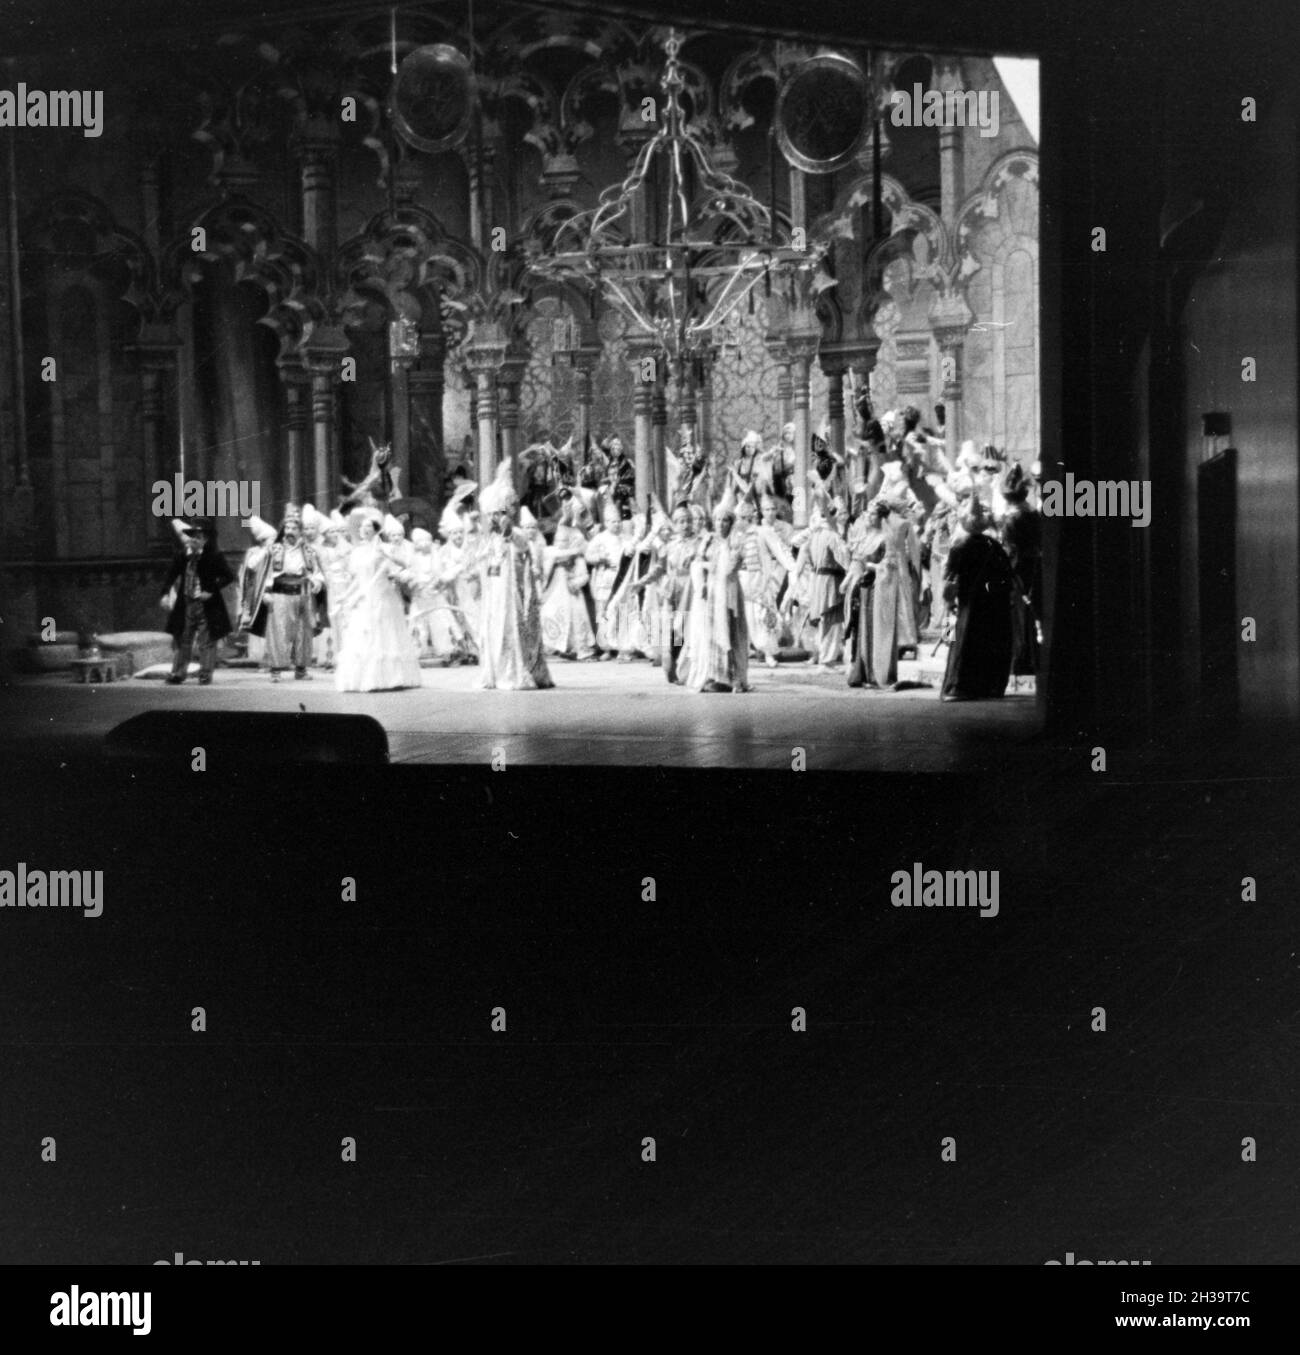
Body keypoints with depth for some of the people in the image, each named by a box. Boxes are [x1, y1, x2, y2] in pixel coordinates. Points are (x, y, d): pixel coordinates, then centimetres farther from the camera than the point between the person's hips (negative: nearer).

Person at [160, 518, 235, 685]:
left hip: (206, 605, -4)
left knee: (206, 642, 2)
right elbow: (172, 576, 11)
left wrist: (211, 591, -15)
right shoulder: (181, 556, 2)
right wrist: (166, 593, 0)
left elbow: (228, 576, -8)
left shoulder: (214, 557, -9)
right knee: (181, 641, 10)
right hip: (185, 604, 4)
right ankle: (177, 673, 18)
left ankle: (205, 676, 11)